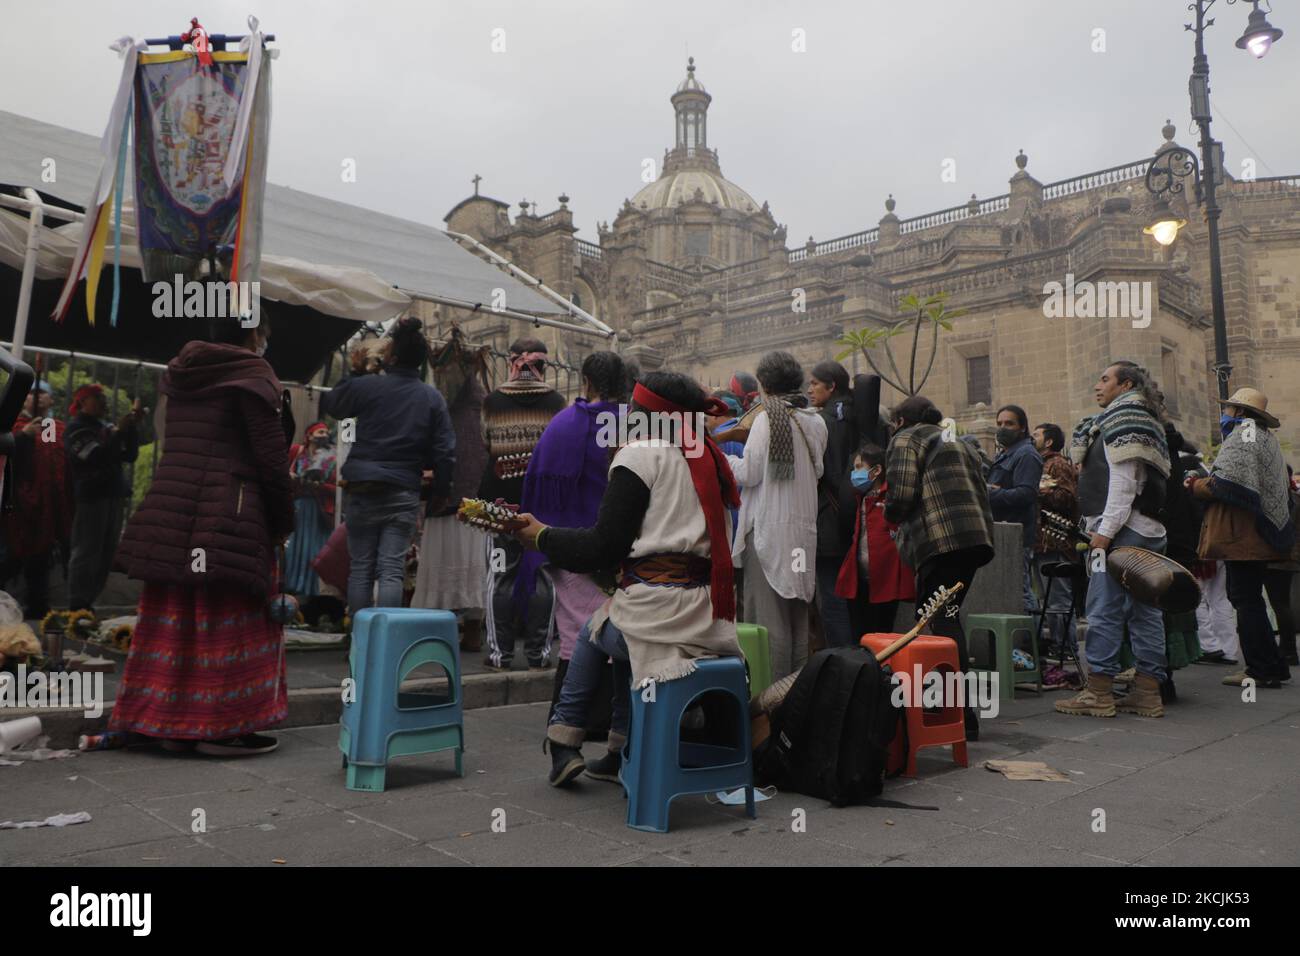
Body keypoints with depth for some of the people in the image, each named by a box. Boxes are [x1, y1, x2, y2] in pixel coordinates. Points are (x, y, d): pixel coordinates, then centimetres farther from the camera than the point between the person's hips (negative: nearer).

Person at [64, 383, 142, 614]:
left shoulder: (105, 428, 17)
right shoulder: (75, 429, -3)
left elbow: (129, 456, 11)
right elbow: (99, 457, -16)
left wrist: (133, 427, 1)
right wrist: (121, 430, -16)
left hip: (114, 496, 7)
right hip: (91, 498, -7)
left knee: (105, 555, 10)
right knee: (86, 554, -7)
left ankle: (87, 604, 17)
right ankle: (77, 608, -3)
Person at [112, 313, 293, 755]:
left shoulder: (181, 371, 18)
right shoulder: (251, 372, -6)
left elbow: (180, 445, 20)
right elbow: (270, 453, -9)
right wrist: (283, 520, -1)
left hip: (168, 509, 7)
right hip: (227, 515, -7)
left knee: (172, 618, 10)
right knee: (226, 620, -1)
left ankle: (170, 723, 17)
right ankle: (220, 726, 2)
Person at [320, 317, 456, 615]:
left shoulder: (366, 386, -3)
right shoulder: (433, 397, 3)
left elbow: (329, 404, 14)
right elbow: (445, 450, 2)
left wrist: (353, 372, 28)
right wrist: (440, 491, 12)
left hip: (362, 489, -1)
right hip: (404, 493, 1)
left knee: (361, 568, 8)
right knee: (392, 570, 0)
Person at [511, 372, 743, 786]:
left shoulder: (640, 454, -6)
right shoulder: (708, 457, 16)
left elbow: (604, 546, -8)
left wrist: (542, 537, 6)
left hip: (659, 609, -7)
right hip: (709, 619, 7)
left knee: (593, 631, 24)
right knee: (625, 621, 33)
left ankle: (564, 743, 26)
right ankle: (620, 753, 34)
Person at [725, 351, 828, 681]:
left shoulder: (767, 419, -11)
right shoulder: (816, 422, 7)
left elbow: (748, 474, -10)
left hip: (769, 529, -6)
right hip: (804, 529, 7)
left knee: (769, 612, -2)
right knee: (798, 612, 15)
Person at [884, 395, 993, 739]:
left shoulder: (905, 439, 6)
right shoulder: (958, 442, 31)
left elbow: (902, 492, -8)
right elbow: (982, 492, 24)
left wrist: (891, 516, 11)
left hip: (940, 540, -8)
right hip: (976, 536, 9)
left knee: (943, 622, -10)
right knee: (947, 618, 15)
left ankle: (963, 715, -15)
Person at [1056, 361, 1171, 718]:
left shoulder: (1123, 419, -8)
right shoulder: (1140, 420, 23)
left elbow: (1123, 481, -17)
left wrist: (1105, 531, -19)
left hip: (1123, 531, -10)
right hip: (1147, 529, 10)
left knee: (1104, 609, -7)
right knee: (1145, 611, 9)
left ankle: (1099, 692, -4)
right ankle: (1148, 692, 13)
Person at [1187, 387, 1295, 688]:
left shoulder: (1242, 435, -10)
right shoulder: (1267, 437, 22)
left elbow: (1225, 484, -22)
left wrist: (1195, 485, -4)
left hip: (1243, 535, -10)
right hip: (1264, 533, 10)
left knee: (1245, 599, -6)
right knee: (1249, 598, 15)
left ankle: (1263, 670, -3)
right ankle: (1270, 668, 20)